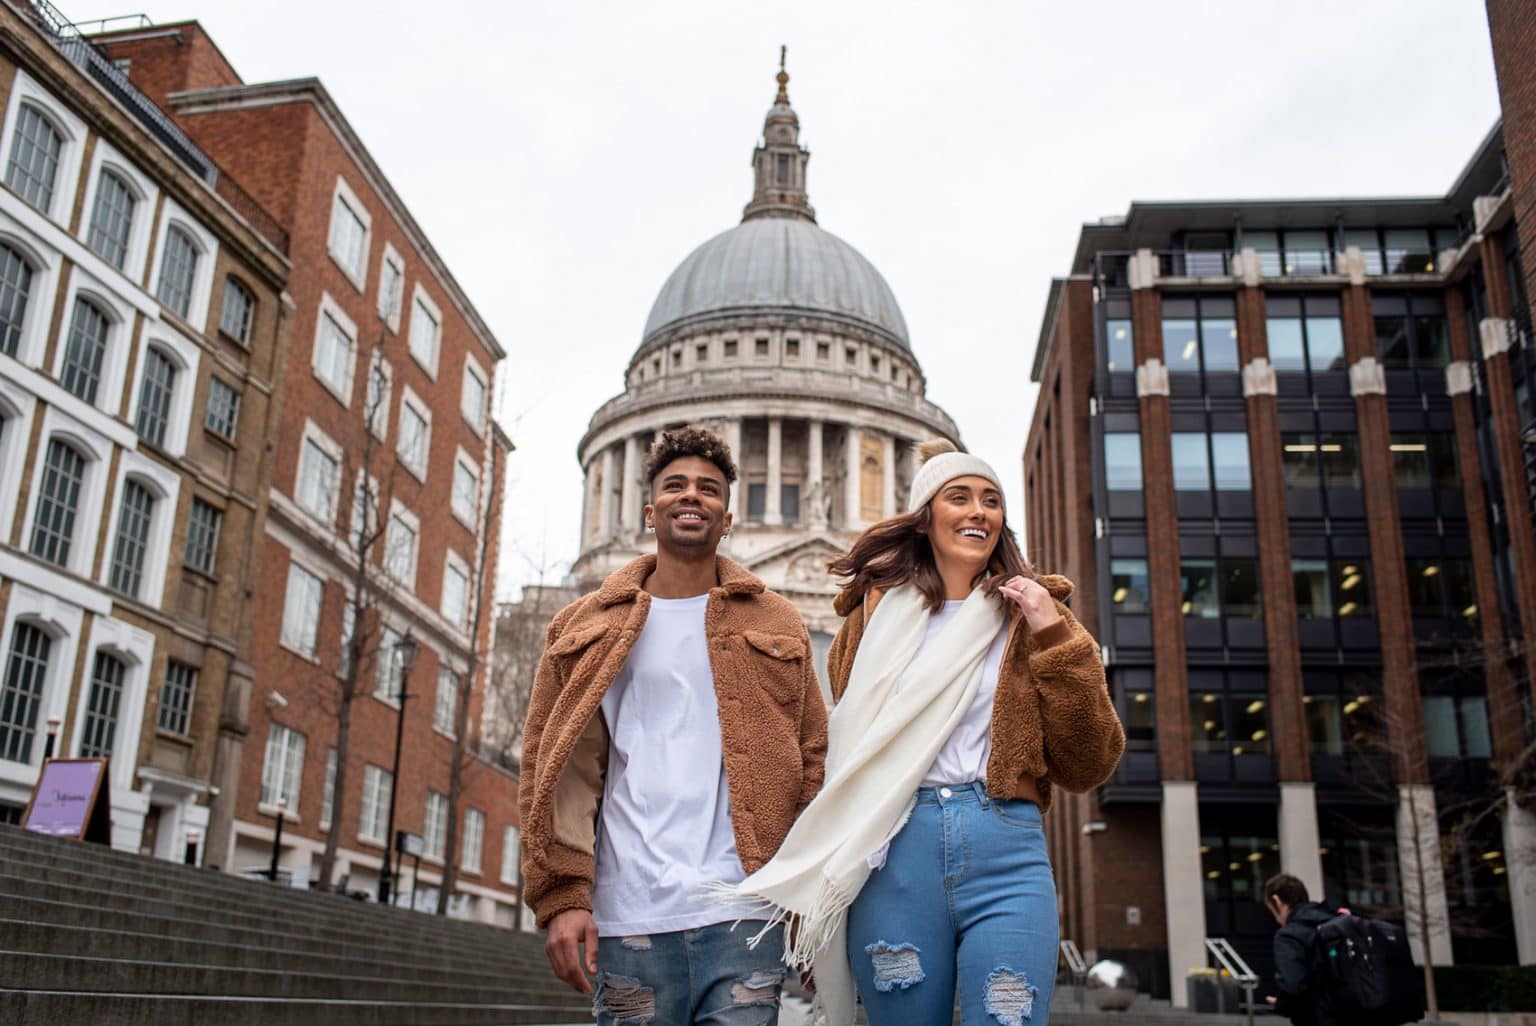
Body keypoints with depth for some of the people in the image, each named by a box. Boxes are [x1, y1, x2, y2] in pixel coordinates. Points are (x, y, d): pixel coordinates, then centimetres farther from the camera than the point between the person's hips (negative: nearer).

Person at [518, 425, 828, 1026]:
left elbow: (812, 765, 9)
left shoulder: (774, 626, 12)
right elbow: (556, 769, 5)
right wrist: (562, 896, -6)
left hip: (743, 919, 0)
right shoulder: (588, 628, 11)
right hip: (626, 921, 0)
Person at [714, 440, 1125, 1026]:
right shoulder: (876, 614, 11)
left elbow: (1087, 768, 4)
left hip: (1006, 854, 0)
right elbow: (845, 751, 17)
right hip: (894, 858, 1)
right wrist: (826, 882, 10)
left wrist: (1055, 639, -5)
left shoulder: (1029, 618, 9)